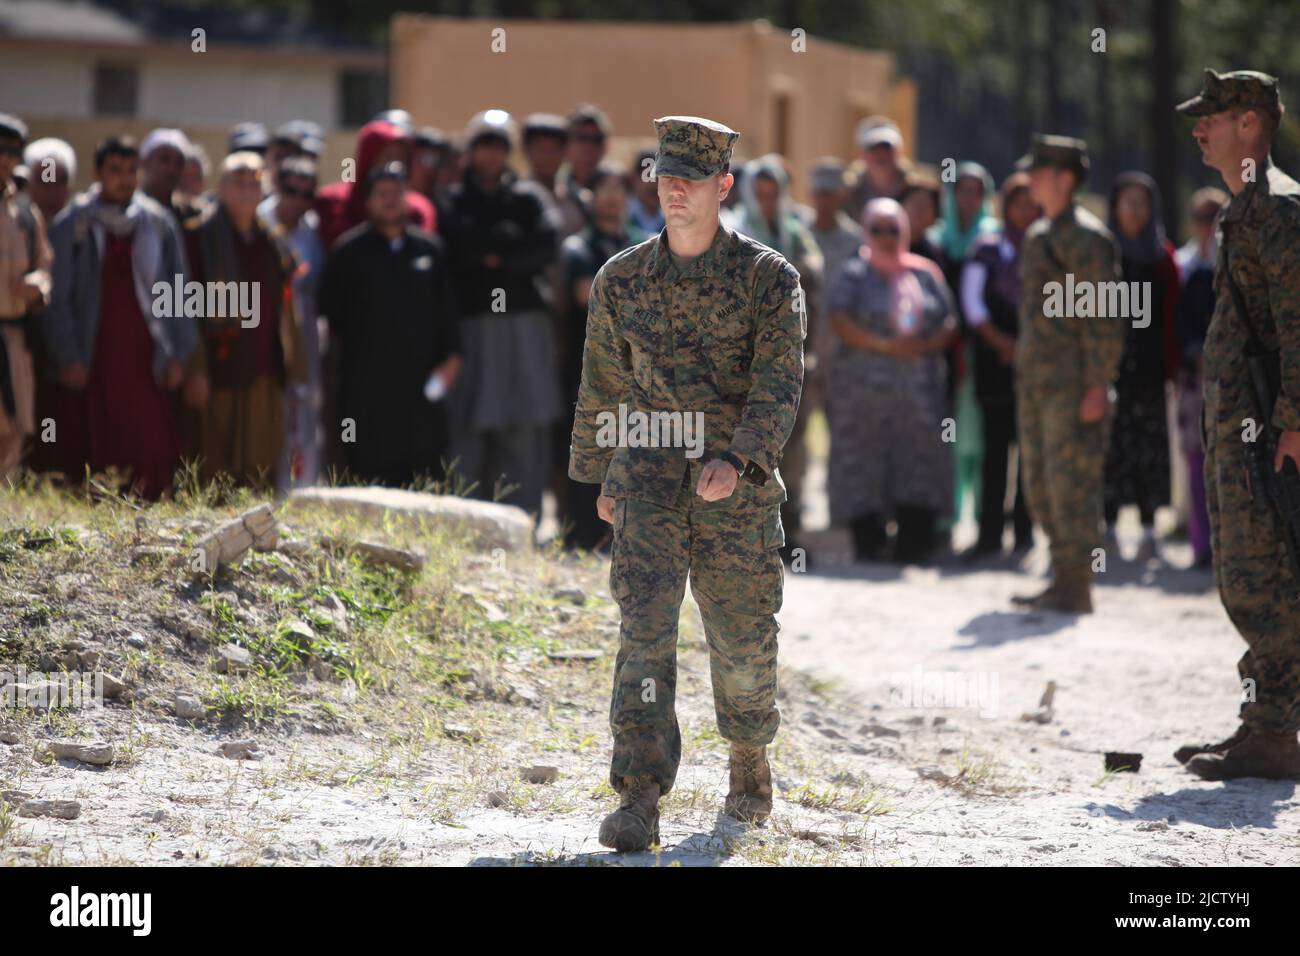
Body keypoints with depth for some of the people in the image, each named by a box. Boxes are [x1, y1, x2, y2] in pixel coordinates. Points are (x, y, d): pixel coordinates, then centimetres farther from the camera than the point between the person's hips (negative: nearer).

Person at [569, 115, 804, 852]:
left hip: (738, 487, -1)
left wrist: (736, 462, -29)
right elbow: (603, 385, 15)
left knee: (744, 640, 12)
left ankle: (750, 763, 39)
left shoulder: (769, 278, -6)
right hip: (649, 481, 1)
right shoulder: (622, 279, 3)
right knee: (646, 632, -13)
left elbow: (780, 385, -14)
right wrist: (601, 478, 21)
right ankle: (640, 805, -19)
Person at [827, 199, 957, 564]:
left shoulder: (924, 277, 15)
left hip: (918, 381, 3)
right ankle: (868, 545, -2)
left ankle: (913, 547, 1)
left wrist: (927, 345, -8)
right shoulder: (854, 275, 4)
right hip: (866, 380, -3)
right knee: (864, 463, -6)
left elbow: (949, 321, 12)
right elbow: (839, 321, -9)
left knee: (920, 458, -2)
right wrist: (884, 345, -16)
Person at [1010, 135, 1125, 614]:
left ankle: (1077, 587, -5)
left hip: (1074, 384, -9)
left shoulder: (1087, 238, -11)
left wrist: (1096, 388, -18)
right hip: (1036, 382, 9)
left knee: (1071, 484, -8)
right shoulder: (1037, 236, 17)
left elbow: (1105, 318, -15)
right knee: (1040, 486, 11)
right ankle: (1064, 578, 19)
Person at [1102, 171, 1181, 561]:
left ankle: (1149, 529, -1)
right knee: (1111, 441, -3)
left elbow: (1171, 313, 5)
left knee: (1149, 444, -3)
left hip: (1149, 364, 1)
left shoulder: (1162, 254, 9)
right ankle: (1109, 525, 2)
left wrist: (1172, 365, -3)